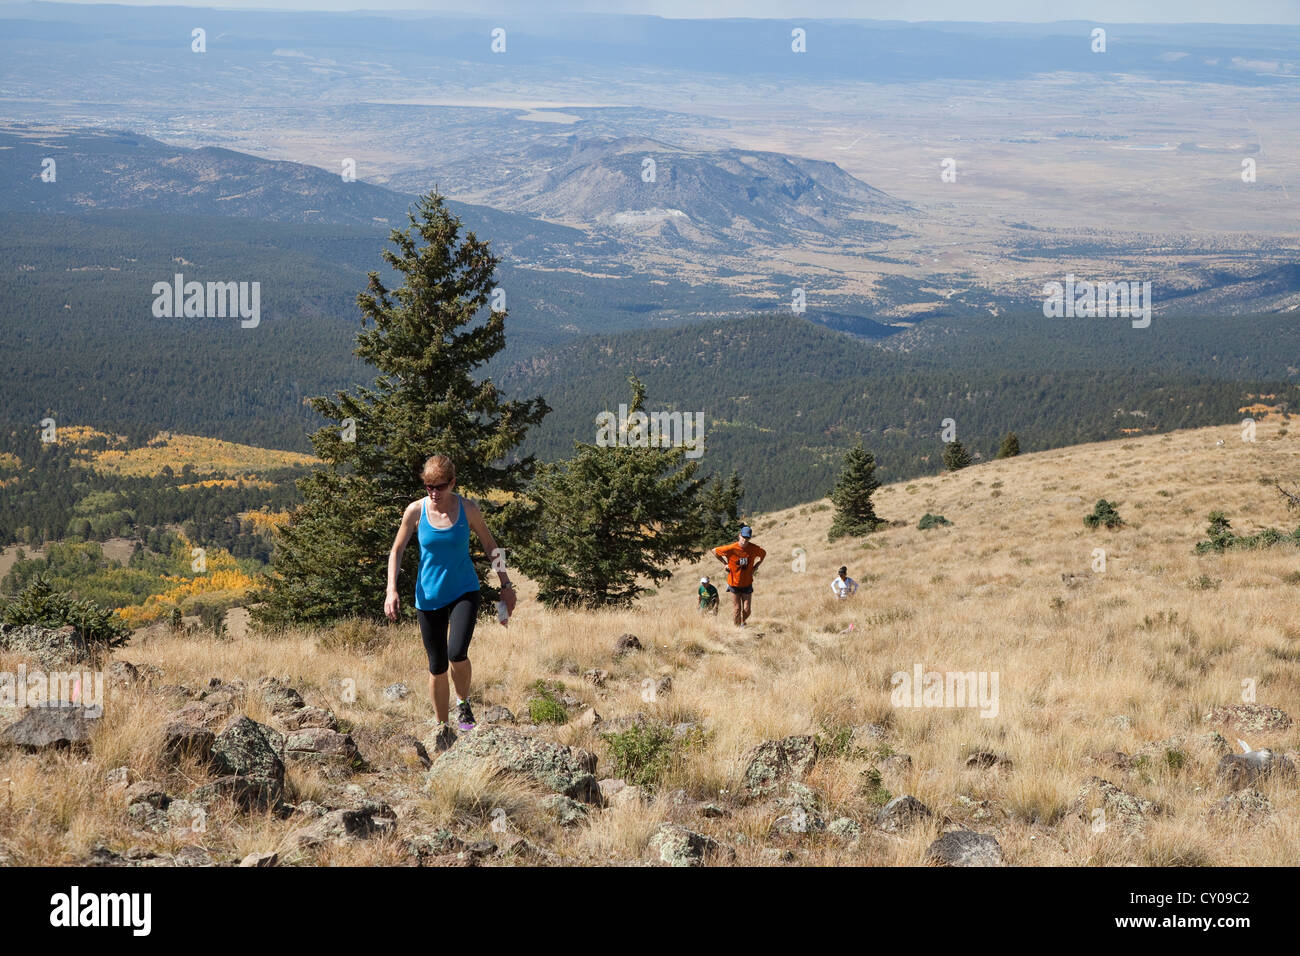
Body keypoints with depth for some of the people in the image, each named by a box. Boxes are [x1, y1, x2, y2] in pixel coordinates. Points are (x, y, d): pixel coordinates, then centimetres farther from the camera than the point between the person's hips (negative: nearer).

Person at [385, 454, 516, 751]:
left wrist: (506, 585, 8)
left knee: (457, 653, -23)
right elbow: (397, 550, 1)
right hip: (429, 597, 1)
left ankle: (463, 702, 7)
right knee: (437, 666, 6)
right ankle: (443, 728, 25)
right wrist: (392, 590, -11)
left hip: (464, 592, -1)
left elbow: (490, 545, 6)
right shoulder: (416, 511, -8)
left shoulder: (468, 509, -8)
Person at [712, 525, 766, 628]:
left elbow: (763, 554, 13)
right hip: (734, 583, -2)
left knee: (747, 610, 0)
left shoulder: (754, 548, -10)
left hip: (747, 583, 2)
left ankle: (742, 622, 29)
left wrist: (755, 567, 3)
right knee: (737, 609, 2)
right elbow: (715, 551, -5)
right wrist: (725, 563, -6)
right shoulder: (731, 548, -18)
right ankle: (737, 627, 20)